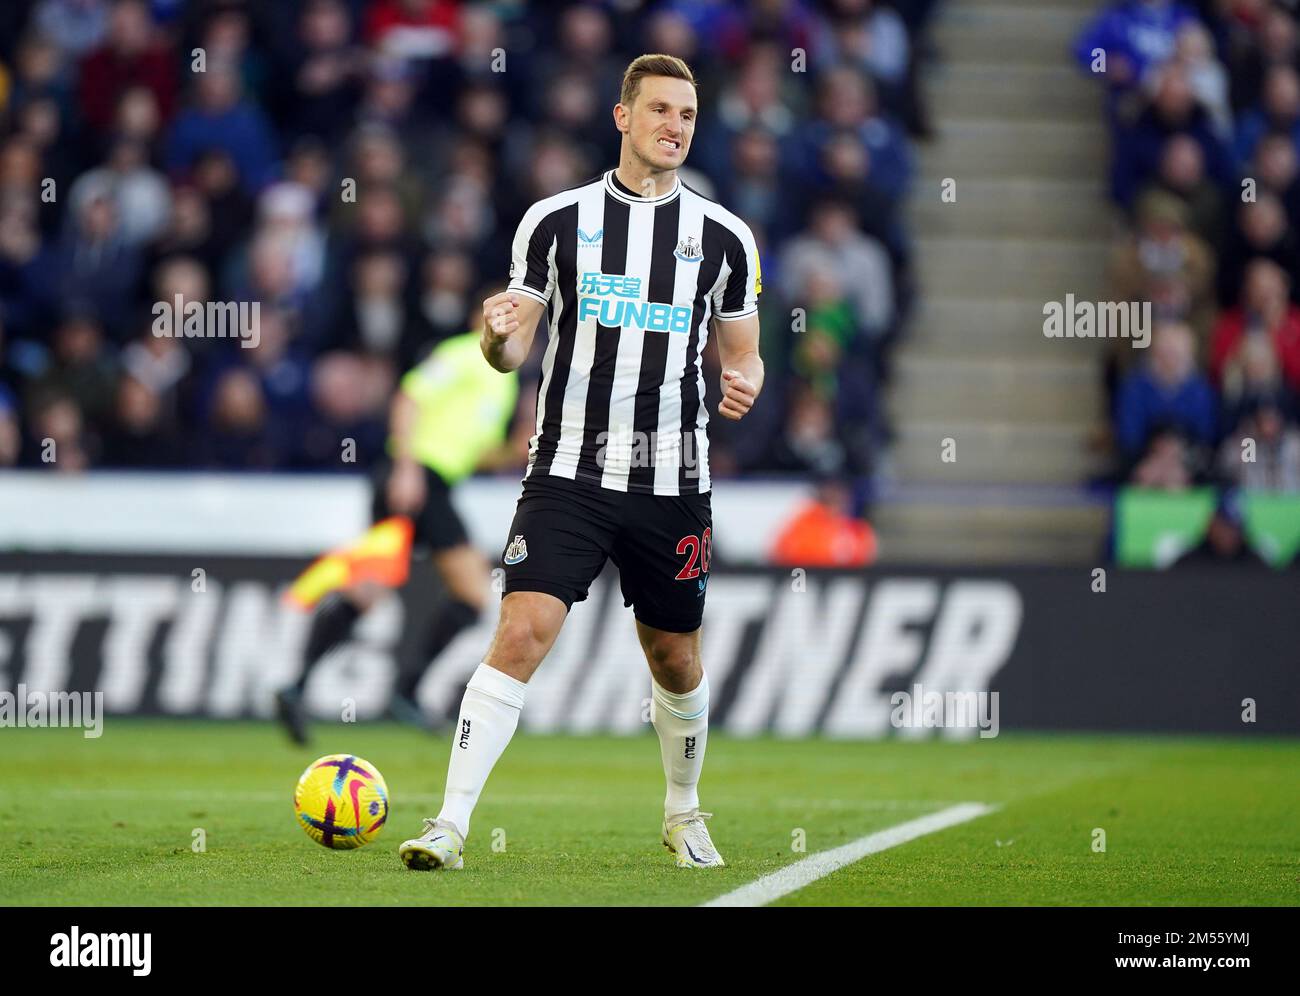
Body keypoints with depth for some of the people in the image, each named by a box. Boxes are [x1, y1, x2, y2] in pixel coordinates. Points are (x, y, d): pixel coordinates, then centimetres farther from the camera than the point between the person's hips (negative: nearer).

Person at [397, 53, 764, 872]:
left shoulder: (724, 236, 5)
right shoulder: (556, 220, 2)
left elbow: (741, 352, 13)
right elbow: (514, 352, 6)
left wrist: (745, 383, -10)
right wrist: (499, 335, -18)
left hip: (674, 485, 2)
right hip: (569, 471, -2)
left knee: (675, 658, 12)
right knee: (522, 632, -16)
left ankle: (684, 814, 37)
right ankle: (450, 826, -16)